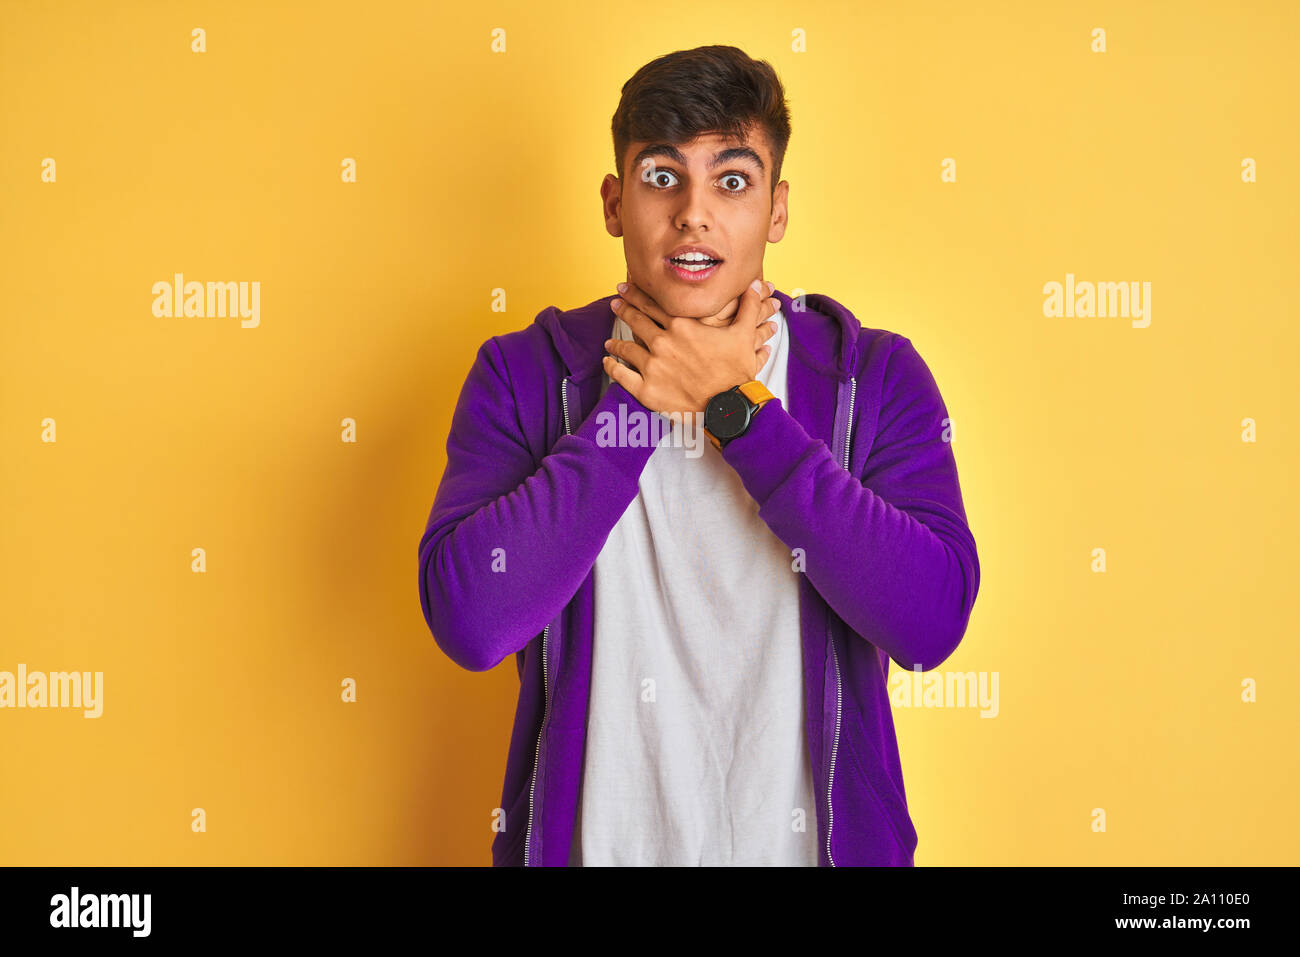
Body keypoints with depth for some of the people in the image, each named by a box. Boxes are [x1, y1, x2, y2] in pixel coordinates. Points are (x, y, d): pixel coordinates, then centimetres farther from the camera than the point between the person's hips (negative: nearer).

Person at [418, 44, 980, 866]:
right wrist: (633, 400, -18)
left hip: (807, 835, 1)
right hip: (593, 838, 0)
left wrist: (733, 407, -19)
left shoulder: (876, 376, -6)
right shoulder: (523, 374, -6)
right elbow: (468, 621, -19)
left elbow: (933, 620, -20)